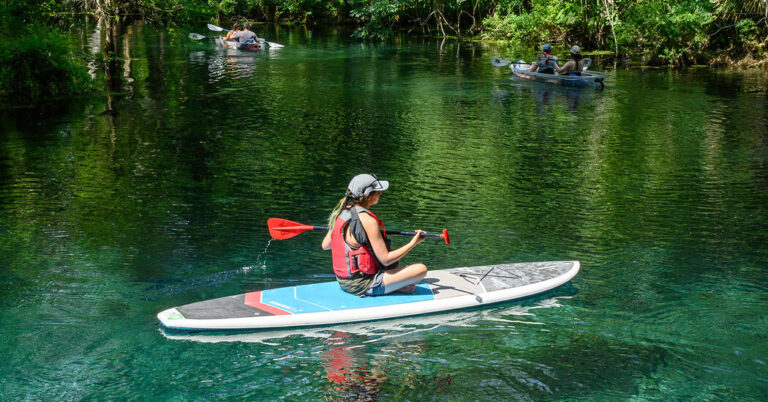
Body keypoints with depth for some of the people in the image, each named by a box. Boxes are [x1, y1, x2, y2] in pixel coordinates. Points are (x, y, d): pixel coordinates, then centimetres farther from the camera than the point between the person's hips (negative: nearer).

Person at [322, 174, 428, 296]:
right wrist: (413, 243, -7)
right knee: (421, 269, -14)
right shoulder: (367, 221, -21)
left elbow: (325, 245, 13)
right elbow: (385, 260, -18)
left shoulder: (341, 211, 3)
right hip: (361, 286, -9)